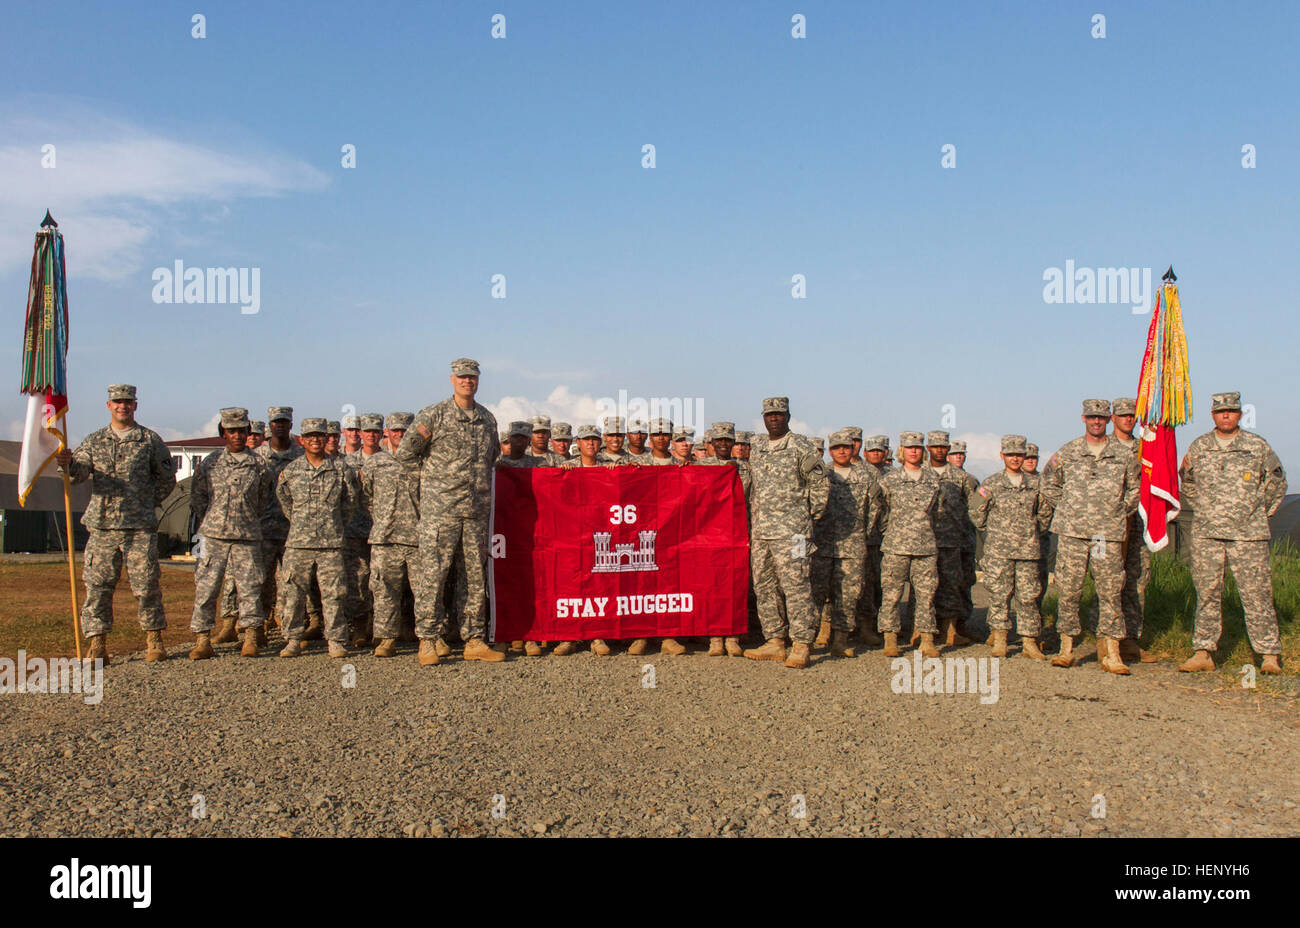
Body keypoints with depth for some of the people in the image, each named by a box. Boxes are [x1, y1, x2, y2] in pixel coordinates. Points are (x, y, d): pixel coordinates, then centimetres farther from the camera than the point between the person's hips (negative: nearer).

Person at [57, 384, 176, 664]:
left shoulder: (150, 439, 8)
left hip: (140, 526, -2)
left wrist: (149, 503, 6)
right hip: (102, 525, 2)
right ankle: (97, 646, 6)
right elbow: (79, 473, -3)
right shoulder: (94, 440, 13)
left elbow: (168, 478, 13)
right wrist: (68, 465, -24)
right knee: (97, 585, 0)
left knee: (146, 585, -1)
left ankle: (154, 640, 12)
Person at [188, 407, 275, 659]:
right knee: (205, 588, 0)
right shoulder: (210, 462, 7)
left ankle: (250, 640, 8)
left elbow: (264, 498, 14)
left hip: (247, 537, -1)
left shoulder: (258, 465, 5)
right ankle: (202, 641, 8)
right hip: (213, 536, 1)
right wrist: (205, 523, 7)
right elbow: (197, 495, 13)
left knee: (249, 589, 0)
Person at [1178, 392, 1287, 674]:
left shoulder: (1258, 447, 4)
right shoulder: (1198, 447, 8)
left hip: (1248, 535, -2)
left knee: (1256, 593, -3)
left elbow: (1276, 483, 14)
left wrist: (1258, 514, 12)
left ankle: (1270, 654, 5)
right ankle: (1203, 652, 11)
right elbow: (1187, 482, 21)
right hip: (1205, 534, 2)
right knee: (1207, 593, 5)